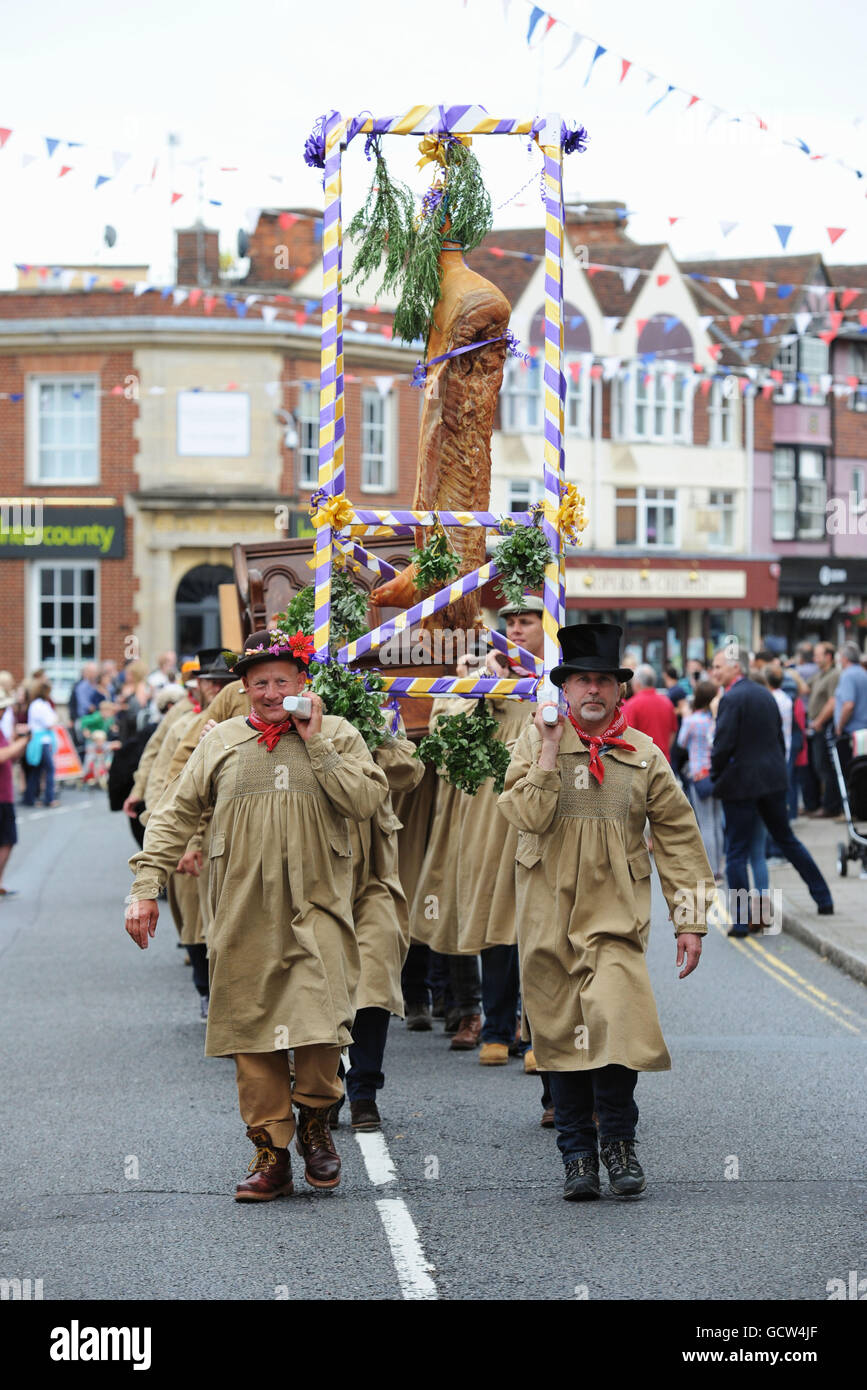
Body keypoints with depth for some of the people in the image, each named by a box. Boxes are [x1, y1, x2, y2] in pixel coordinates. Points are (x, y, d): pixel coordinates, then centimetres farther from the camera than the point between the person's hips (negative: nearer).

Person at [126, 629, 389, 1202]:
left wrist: (316, 745, -8)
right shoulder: (222, 741, 12)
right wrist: (146, 887, 5)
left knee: (320, 1019, -16)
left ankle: (314, 1120, 9)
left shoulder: (337, 735, 7)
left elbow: (368, 799, -8)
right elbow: (175, 815, 13)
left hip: (316, 905, -2)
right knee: (253, 1028, 1)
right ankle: (271, 1152, 10)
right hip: (245, 913, 2)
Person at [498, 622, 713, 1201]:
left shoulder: (644, 755, 6)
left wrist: (691, 920, 7)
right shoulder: (536, 743, 3)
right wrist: (551, 749, -16)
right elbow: (529, 817, -12)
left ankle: (619, 1140, 1)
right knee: (560, 1034, 4)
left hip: (616, 914, 0)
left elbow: (679, 839, 10)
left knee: (617, 1019, -18)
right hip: (549, 914, 1)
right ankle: (578, 1154, 17)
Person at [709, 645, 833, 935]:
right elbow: (779, 737, 14)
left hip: (741, 783, -8)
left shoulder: (731, 699, -16)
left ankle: (741, 920, -2)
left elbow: (723, 745, -20)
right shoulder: (765, 694, 10)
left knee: (736, 853, -1)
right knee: (786, 839, 20)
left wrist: (715, 774, -4)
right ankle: (824, 899, 23)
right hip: (774, 780, 8)